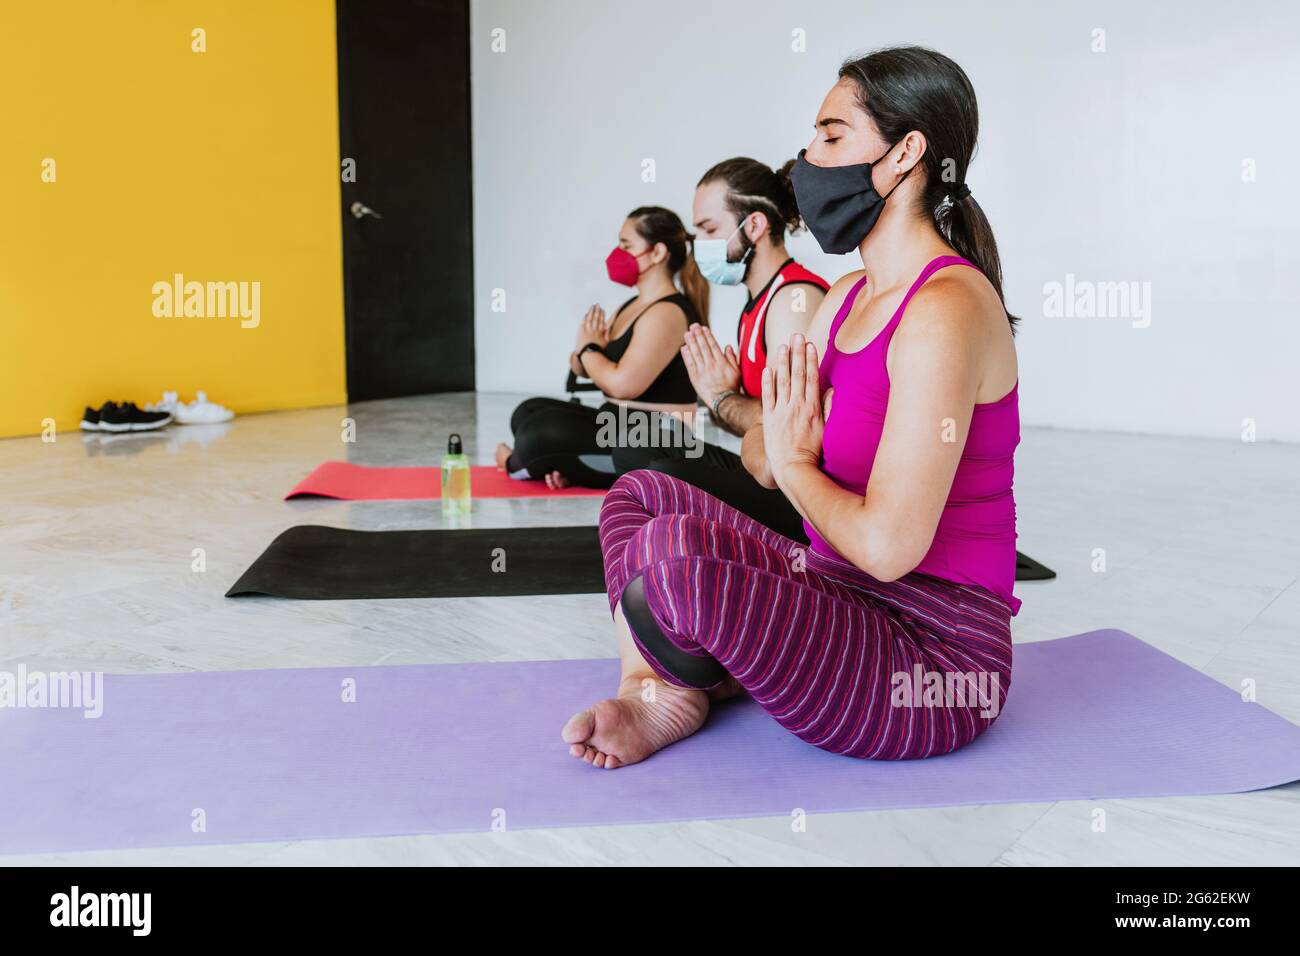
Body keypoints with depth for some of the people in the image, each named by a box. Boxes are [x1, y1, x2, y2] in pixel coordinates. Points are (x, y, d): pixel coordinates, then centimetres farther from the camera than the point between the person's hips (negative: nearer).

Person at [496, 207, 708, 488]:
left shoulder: (667, 313, -17)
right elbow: (583, 367, 17)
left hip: (657, 443, -11)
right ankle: (564, 466, -14)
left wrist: (588, 348, -6)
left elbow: (622, 384, -26)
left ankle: (517, 464, 8)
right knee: (529, 412, 10)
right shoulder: (631, 307, 15)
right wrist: (582, 353, -8)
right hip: (620, 426, 11)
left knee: (541, 432, -25)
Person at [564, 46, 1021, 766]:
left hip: (932, 661, -10)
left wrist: (797, 464, -9)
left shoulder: (946, 309, -20)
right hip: (845, 598, 10)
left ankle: (677, 692, 3)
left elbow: (889, 543, -26)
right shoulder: (847, 297, 10)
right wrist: (775, 436, -9)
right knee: (640, 495, 17)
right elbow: (763, 461, 13)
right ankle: (646, 698, -3)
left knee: (674, 553, -31)